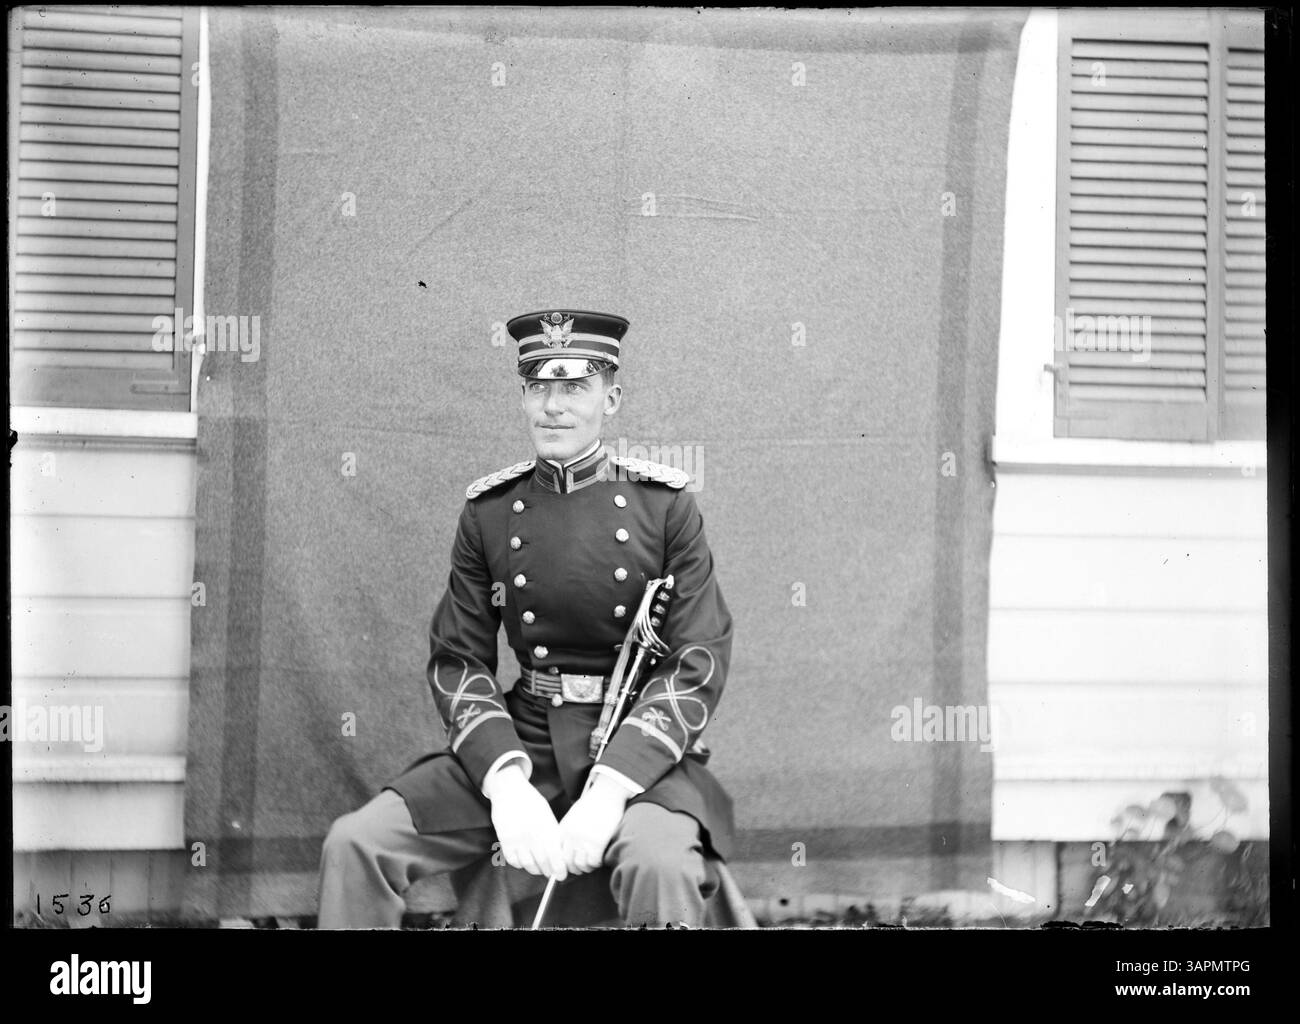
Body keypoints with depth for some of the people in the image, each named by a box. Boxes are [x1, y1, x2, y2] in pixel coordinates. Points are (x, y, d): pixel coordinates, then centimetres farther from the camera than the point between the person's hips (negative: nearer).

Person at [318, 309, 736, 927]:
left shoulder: (665, 504, 0)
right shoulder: (488, 511, 7)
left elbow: (698, 661, -6)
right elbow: (458, 660, 4)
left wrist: (610, 789, -19)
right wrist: (506, 781, -15)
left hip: (638, 751, -3)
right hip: (520, 739, 3)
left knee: (662, 866, -37)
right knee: (352, 844, -15)